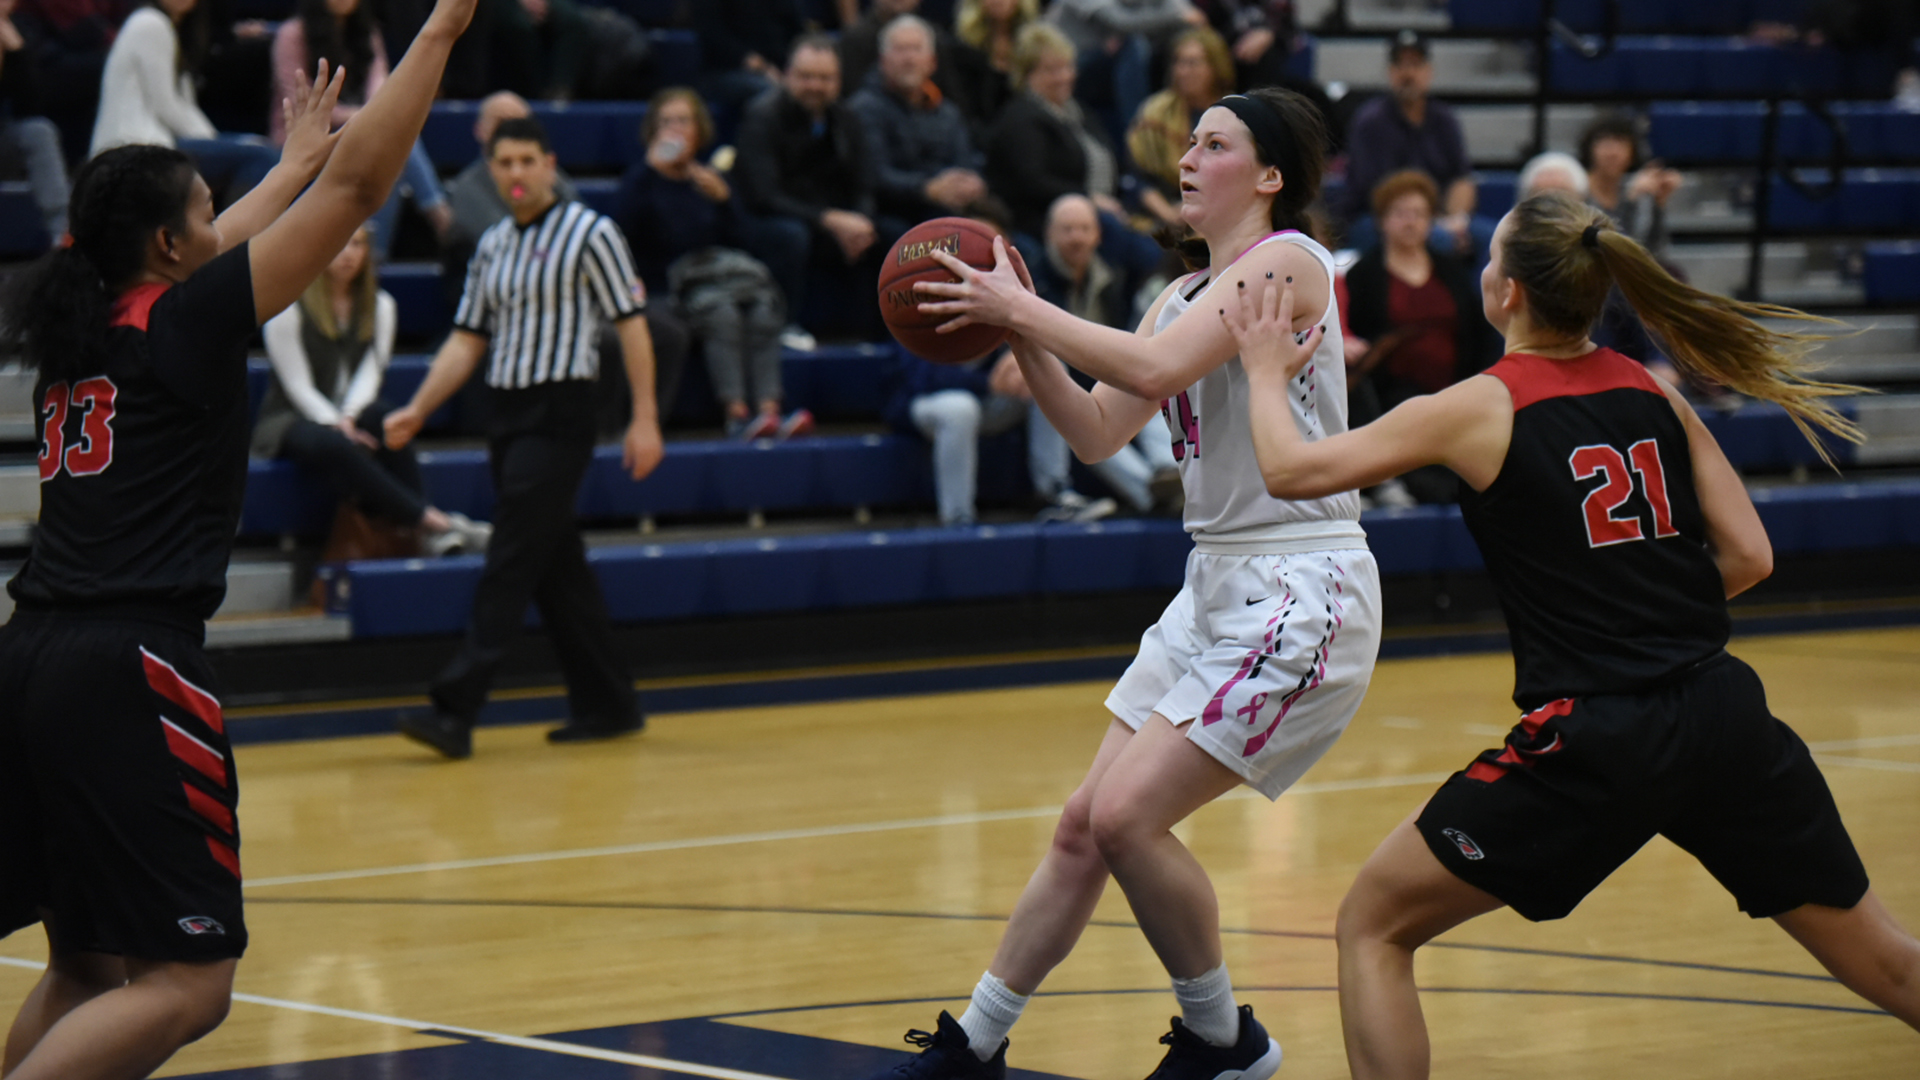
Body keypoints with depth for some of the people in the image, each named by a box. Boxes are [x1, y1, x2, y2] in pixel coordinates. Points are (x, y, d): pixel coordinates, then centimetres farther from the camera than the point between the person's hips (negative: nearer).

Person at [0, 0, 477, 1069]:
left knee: (87, 969, 18)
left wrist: (295, 159, 50)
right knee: (185, 984, -8)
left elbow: (198, 258, 37)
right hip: (128, 670, -8)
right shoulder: (183, 325, -4)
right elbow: (357, 187, -3)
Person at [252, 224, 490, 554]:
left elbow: (370, 372, 1)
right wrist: (337, 424, -24)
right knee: (330, 444, -40)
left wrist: (349, 417, -19)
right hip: (289, 422, -4)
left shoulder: (380, 306, 11)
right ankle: (432, 521, -48)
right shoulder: (287, 307, -5)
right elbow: (298, 385, -9)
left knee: (383, 416, -34)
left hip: (353, 418, 4)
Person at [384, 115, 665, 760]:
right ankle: (607, 705, 18)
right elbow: (467, 340, 16)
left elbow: (631, 325, -6)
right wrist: (418, 410, 6)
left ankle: (456, 711, -16)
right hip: (507, 416, 7)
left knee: (510, 566, -11)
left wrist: (644, 419, -12)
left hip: (559, 416, -7)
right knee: (557, 568, 10)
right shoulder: (492, 246, 15)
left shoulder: (589, 234, -5)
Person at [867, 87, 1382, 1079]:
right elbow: (1099, 432, 13)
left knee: (1128, 814, -15)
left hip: (1299, 594, -9)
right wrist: (1019, 334, 0)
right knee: (1086, 825, 9)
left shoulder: (1287, 261, -12)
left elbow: (1153, 369, -25)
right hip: (1218, 585, 9)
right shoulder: (1186, 293, 15)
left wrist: (1019, 307, -17)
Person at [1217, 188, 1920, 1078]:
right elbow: (1747, 557, 9)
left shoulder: (1481, 409, -2)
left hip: (1593, 741, -4)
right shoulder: (1654, 391, 10)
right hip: (1723, 713, 5)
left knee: (1372, 927, 11)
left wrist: (1266, 373, 19)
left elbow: (1290, 471, 0)